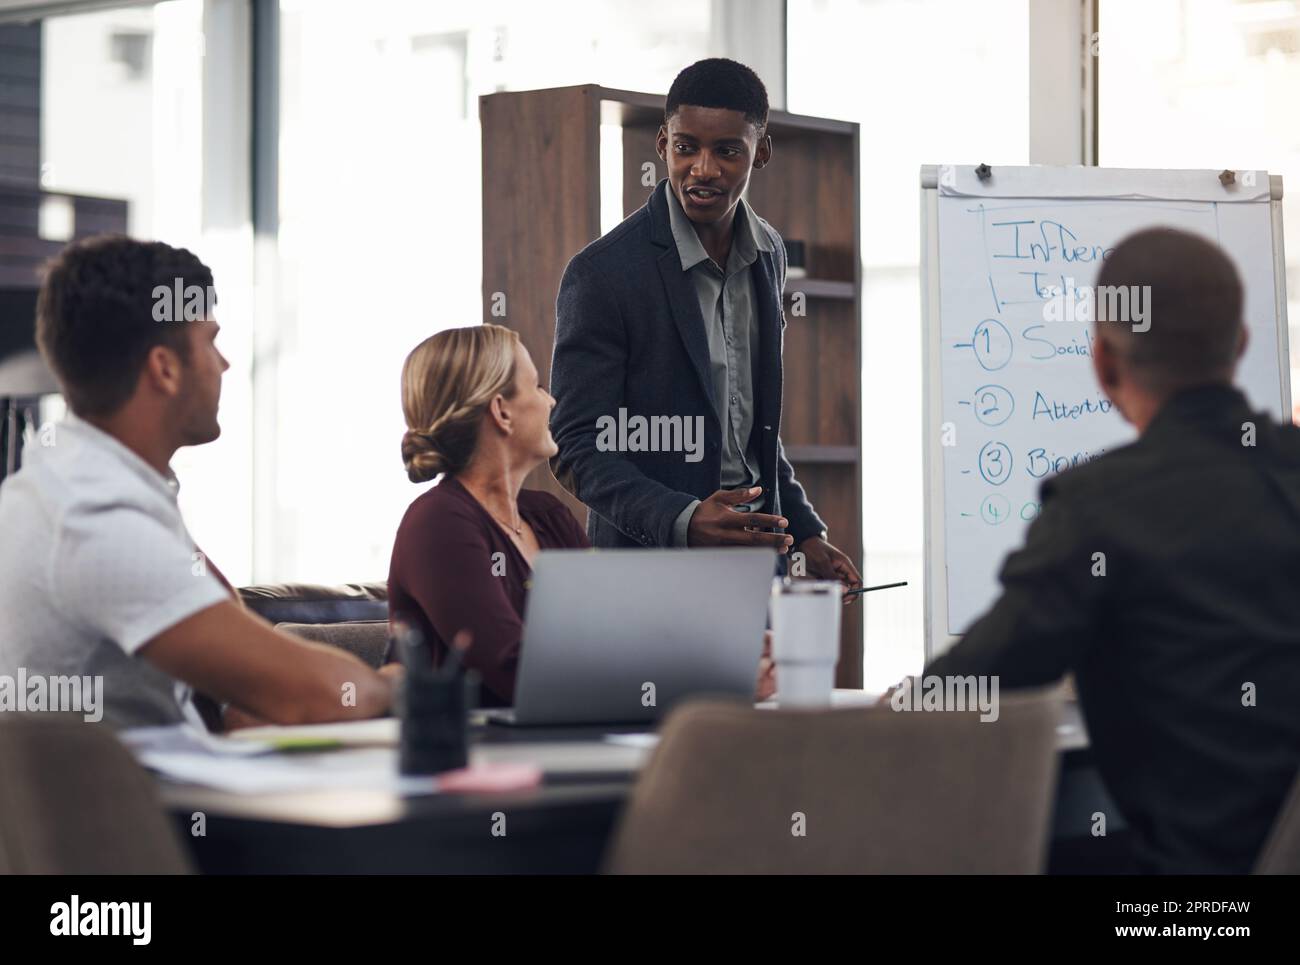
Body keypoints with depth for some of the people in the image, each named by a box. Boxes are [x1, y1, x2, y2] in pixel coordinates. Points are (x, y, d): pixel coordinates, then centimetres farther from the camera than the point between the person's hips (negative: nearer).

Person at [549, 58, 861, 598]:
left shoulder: (767, 256, 9)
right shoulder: (602, 274, -13)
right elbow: (577, 450, -13)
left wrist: (804, 532, 13)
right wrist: (683, 522, -27)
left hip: (756, 552, 6)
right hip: (651, 568, -6)